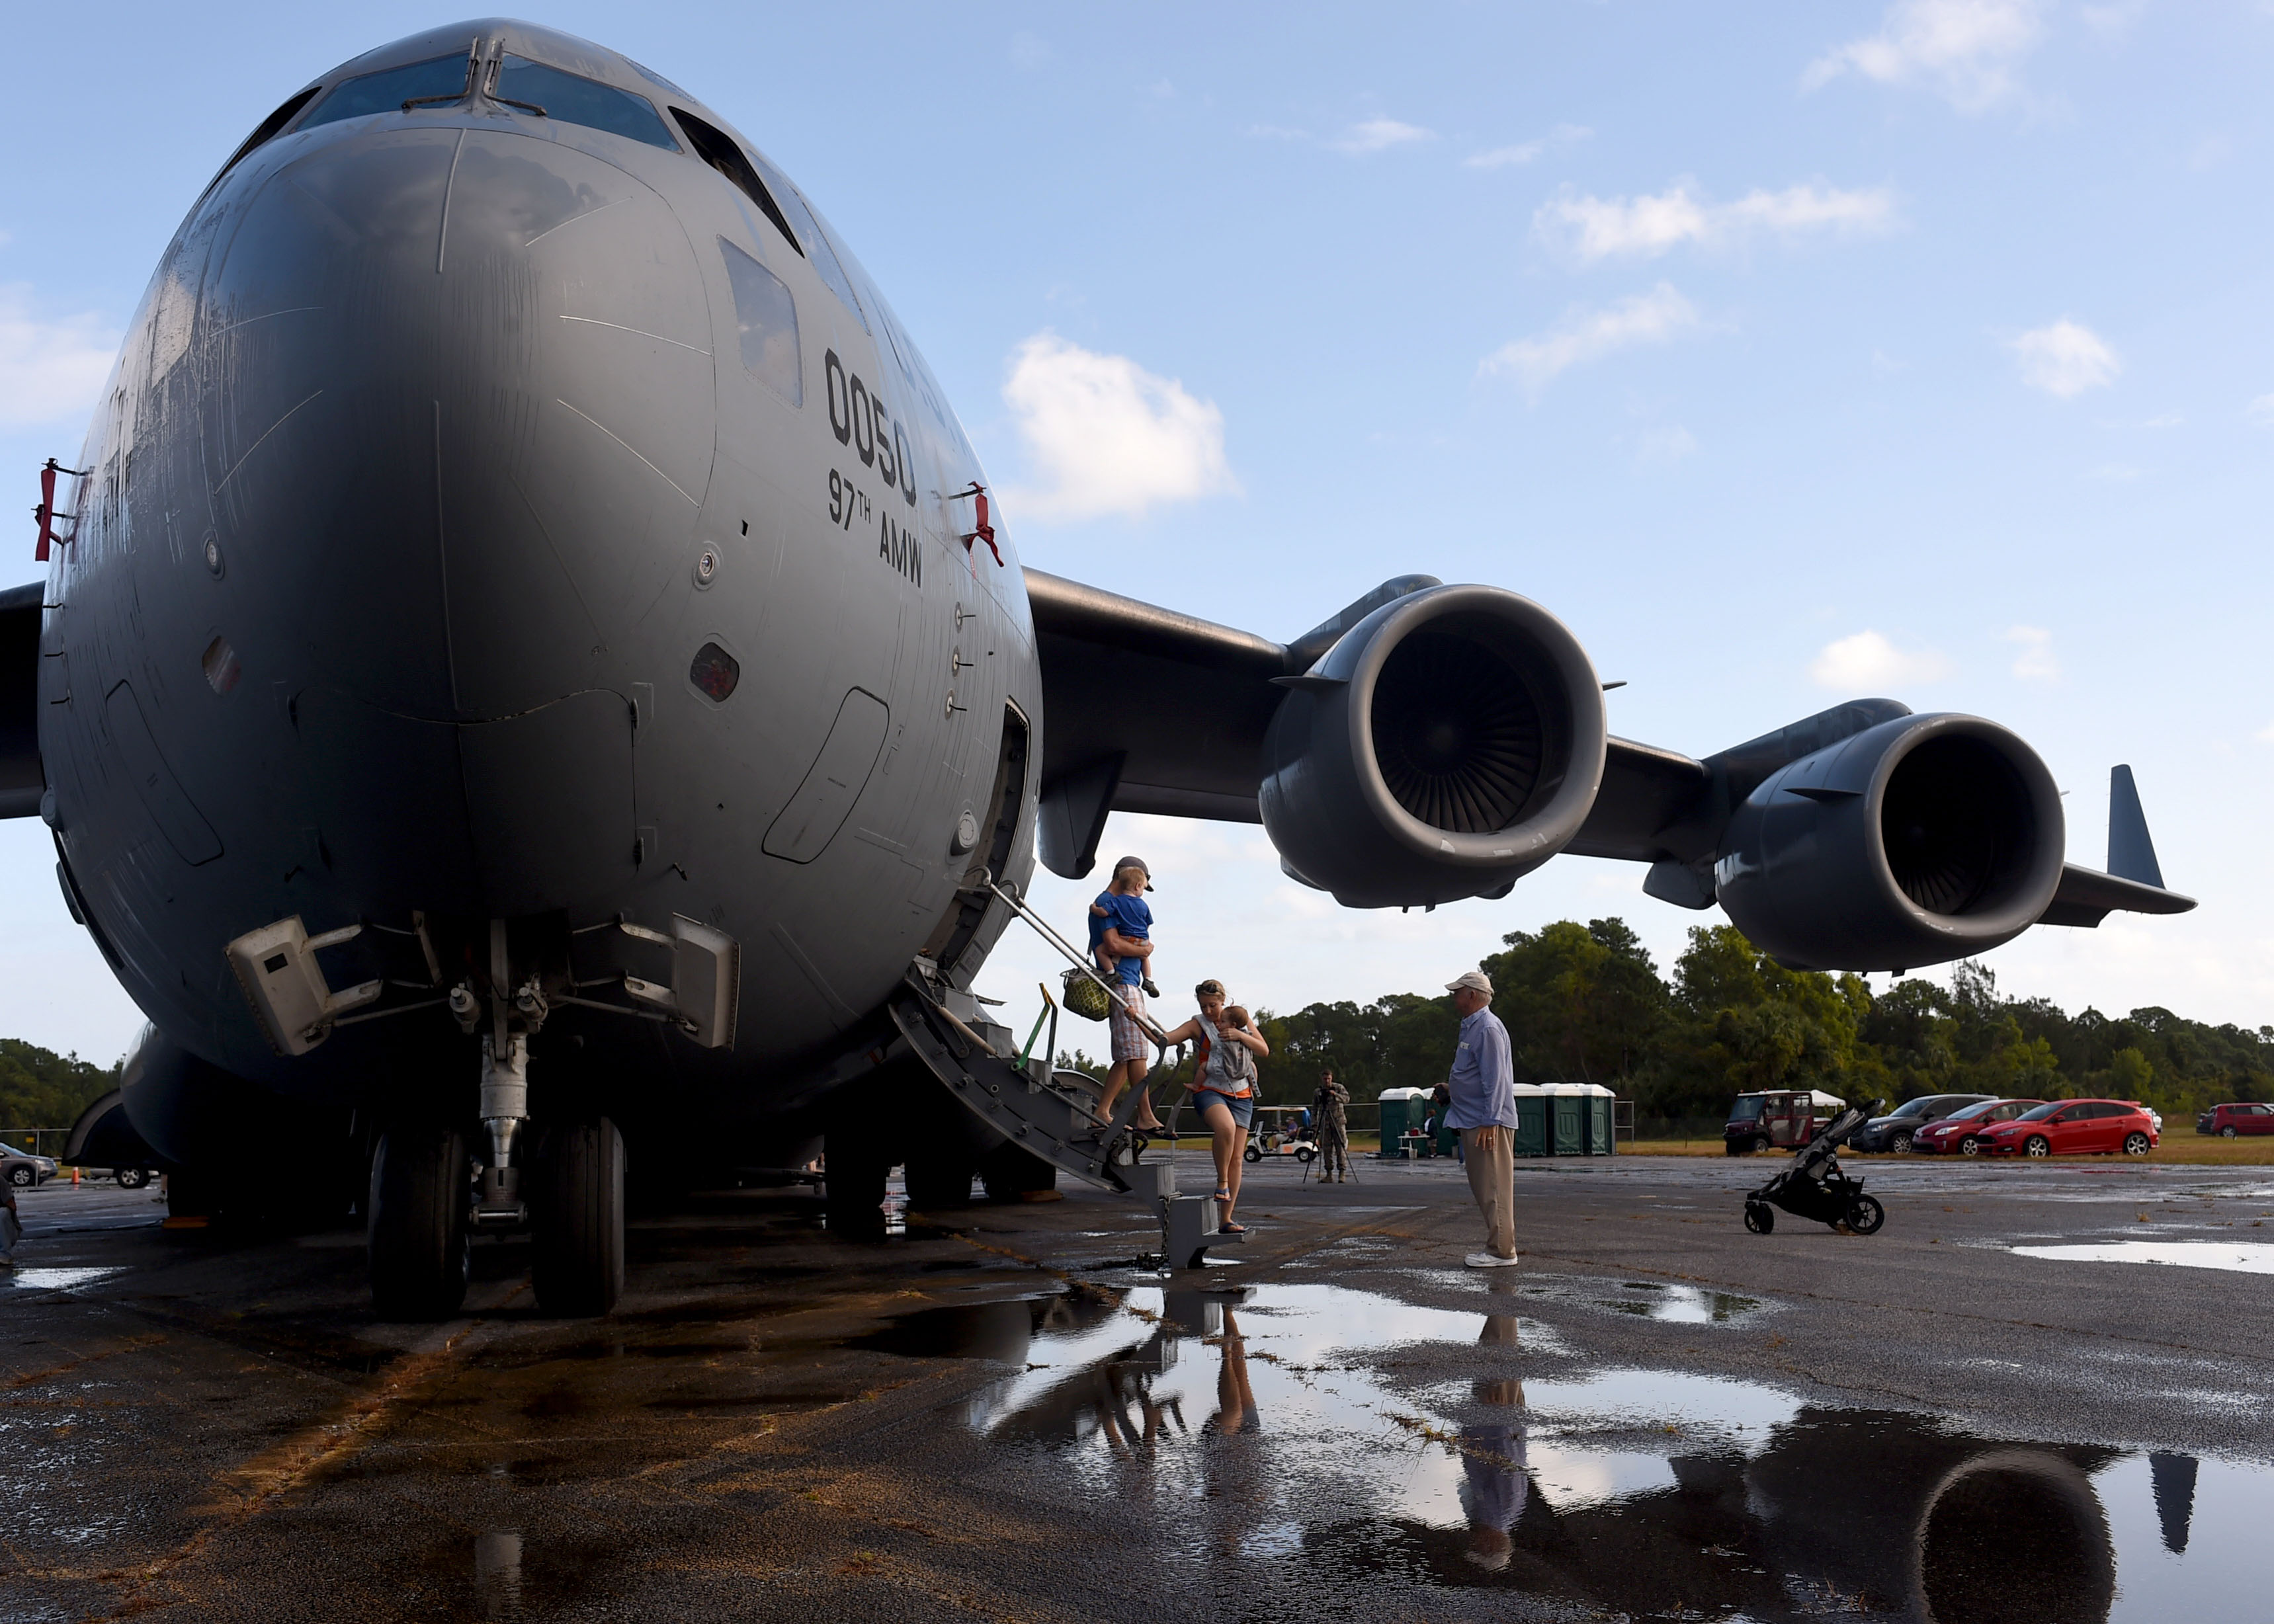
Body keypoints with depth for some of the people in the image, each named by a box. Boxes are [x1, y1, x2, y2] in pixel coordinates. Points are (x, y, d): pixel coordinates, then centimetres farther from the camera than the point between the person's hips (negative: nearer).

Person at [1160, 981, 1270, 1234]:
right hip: (1209, 1091, -4)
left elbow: (1265, 1051, 9)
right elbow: (1164, 1038, -9)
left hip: (1240, 1096, 4)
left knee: (1236, 1158, -1)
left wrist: (1240, 1035, -8)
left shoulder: (1241, 1019, 11)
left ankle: (1226, 1220, 4)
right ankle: (1222, 1181, -15)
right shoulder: (1198, 1026, 2)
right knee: (1226, 1127, -37)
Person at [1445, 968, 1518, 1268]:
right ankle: (1496, 1246, 19)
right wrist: (1453, 1088, 19)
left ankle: (1501, 1251, -4)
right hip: (1472, 1121, 11)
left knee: (1494, 1188, -7)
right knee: (1483, 1188, 13)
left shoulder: (1488, 1028, -15)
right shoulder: (1471, 1027, 17)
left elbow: (1495, 1079, -20)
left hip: (1488, 1123, -11)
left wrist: (1490, 1122, -23)